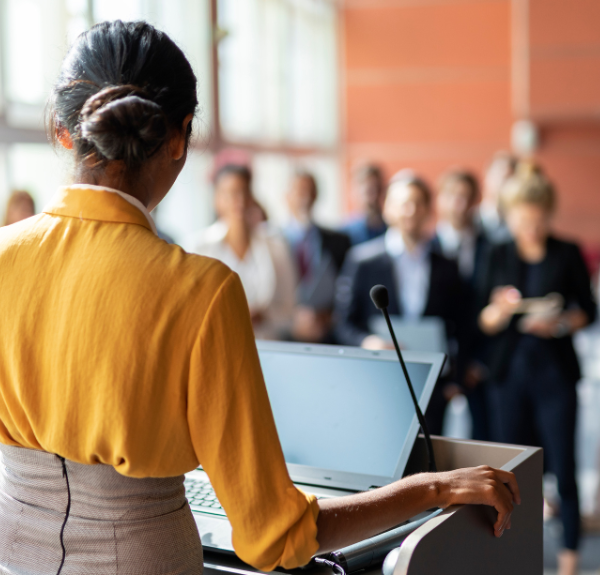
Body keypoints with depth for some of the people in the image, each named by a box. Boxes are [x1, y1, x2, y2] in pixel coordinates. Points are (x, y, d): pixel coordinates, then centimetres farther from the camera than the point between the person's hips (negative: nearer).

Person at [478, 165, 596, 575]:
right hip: (509, 371, 2)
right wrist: (501, 309, -16)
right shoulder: (500, 256, 6)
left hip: (555, 371, -2)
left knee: (562, 461, -1)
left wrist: (561, 324, -14)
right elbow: (485, 322, 5)